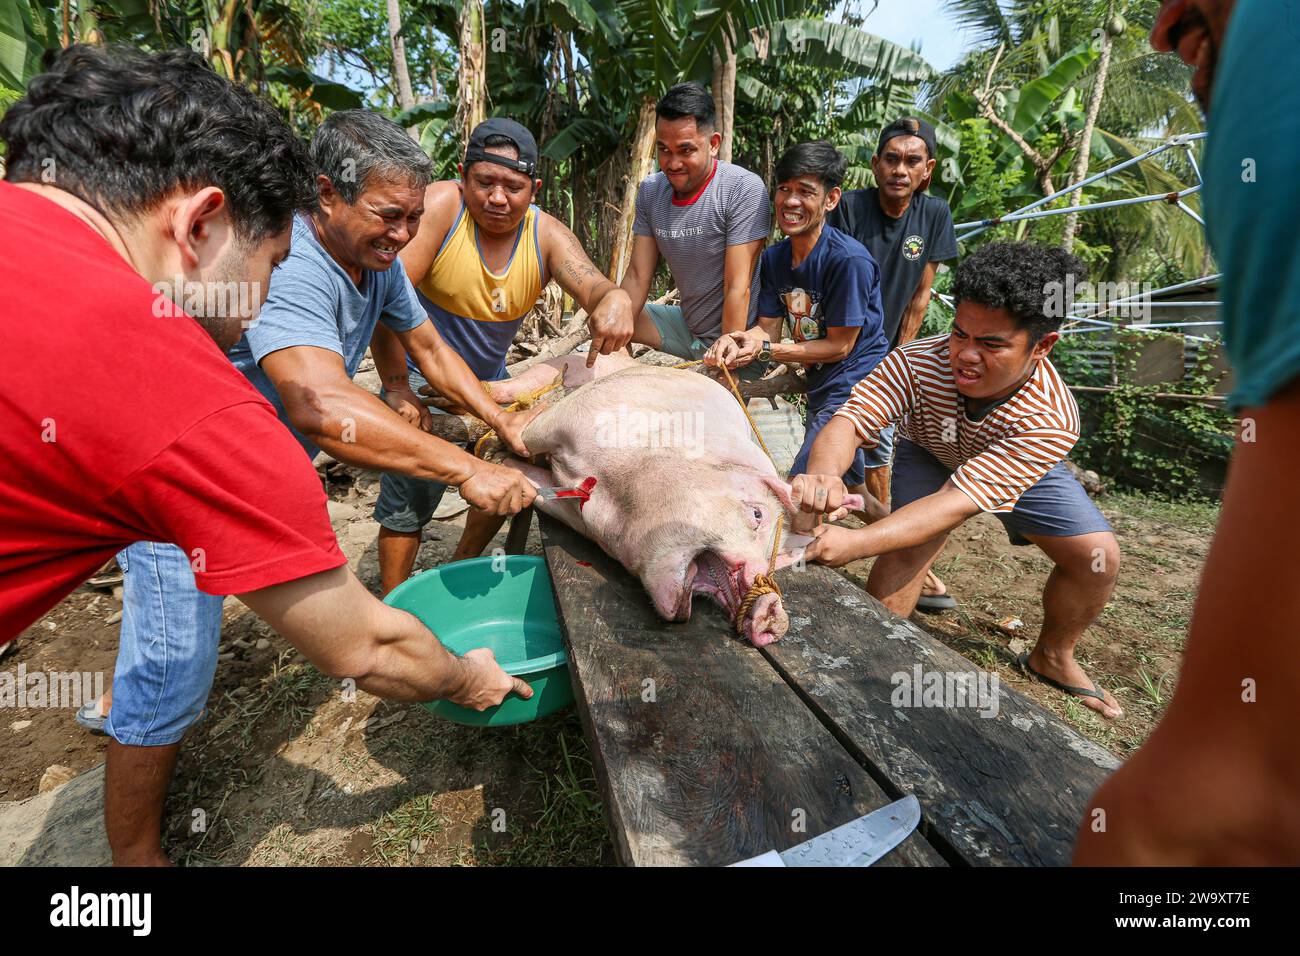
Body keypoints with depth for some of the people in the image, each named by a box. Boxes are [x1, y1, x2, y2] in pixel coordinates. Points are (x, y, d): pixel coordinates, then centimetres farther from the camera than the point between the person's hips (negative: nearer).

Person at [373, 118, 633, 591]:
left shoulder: (546, 235, -9)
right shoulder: (439, 206, -20)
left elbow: (592, 285, -26)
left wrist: (615, 298, -51)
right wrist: (397, 386, -30)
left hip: (489, 377, 5)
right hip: (421, 377, -4)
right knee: (411, 493, -14)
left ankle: (462, 567, 34)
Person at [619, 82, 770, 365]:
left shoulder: (744, 189, -19)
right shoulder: (650, 191, 0)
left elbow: (738, 288, -23)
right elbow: (637, 276, -2)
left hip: (738, 335, -5)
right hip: (688, 326, 6)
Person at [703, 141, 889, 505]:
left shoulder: (849, 259, -24)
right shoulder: (774, 257, 0)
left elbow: (840, 346, -21)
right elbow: (768, 327, -2)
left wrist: (766, 350, -26)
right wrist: (737, 340, -25)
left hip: (857, 382, -8)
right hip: (820, 383, 8)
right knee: (849, 486, 24)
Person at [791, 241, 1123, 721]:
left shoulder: (1052, 420, -40)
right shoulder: (917, 362, -37)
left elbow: (958, 502, -50)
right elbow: (849, 420, -45)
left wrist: (855, 543, -63)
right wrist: (824, 474, -71)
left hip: (1018, 466, 1)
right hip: (930, 454, 0)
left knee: (1098, 557, -8)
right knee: (908, 545, -26)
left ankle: (1051, 656, 20)